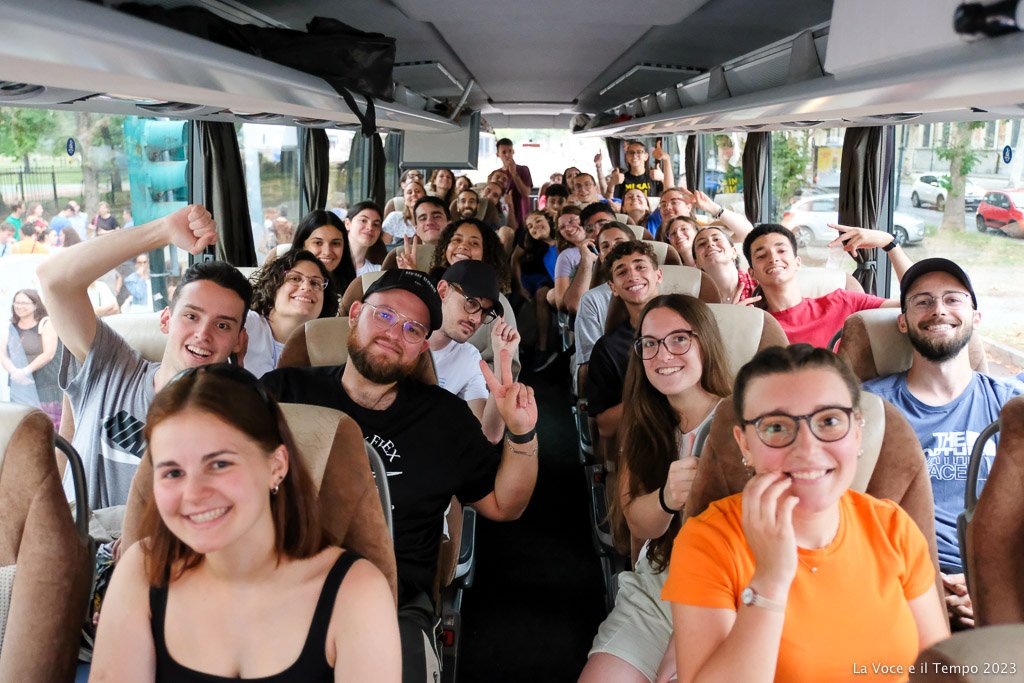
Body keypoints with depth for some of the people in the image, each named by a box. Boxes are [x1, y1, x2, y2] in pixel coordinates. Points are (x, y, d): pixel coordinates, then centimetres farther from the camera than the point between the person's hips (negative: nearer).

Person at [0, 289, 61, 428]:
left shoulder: (46, 324, 0)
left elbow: (49, 354, -8)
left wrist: (26, 370, -15)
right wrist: (14, 371, -16)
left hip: (46, 386, -4)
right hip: (20, 387, 4)